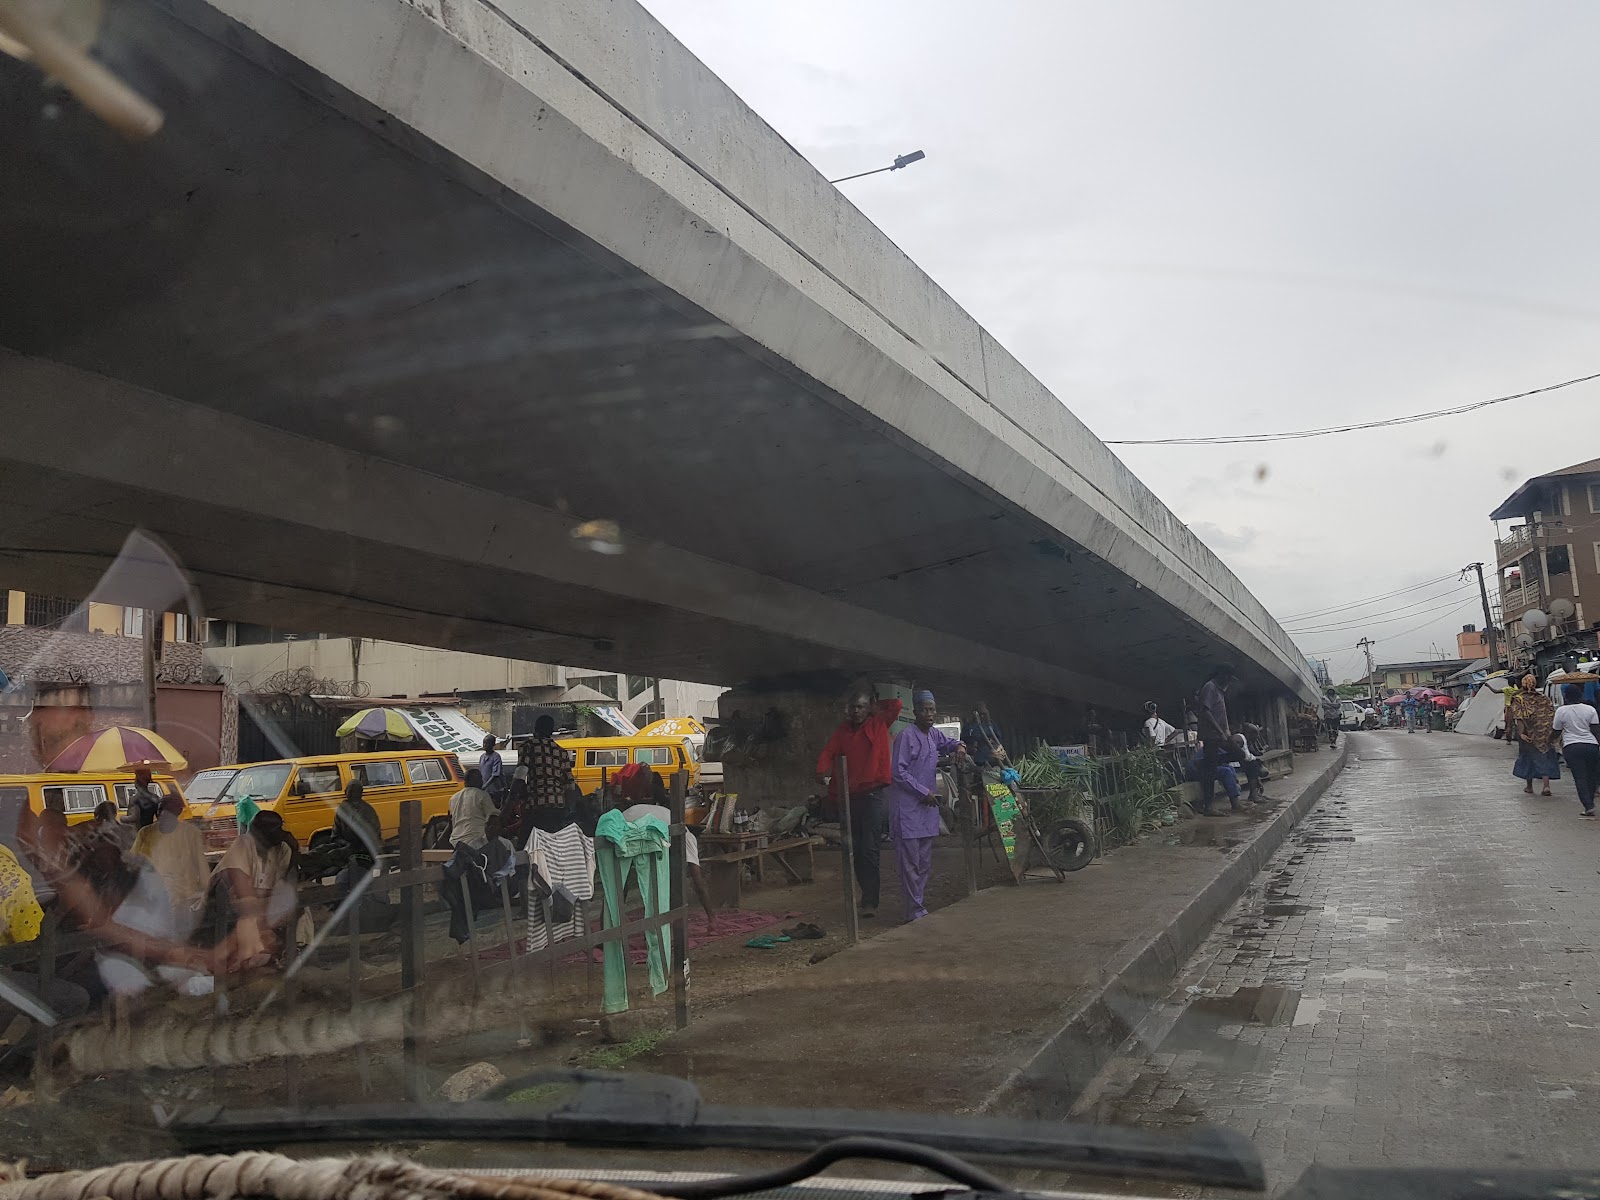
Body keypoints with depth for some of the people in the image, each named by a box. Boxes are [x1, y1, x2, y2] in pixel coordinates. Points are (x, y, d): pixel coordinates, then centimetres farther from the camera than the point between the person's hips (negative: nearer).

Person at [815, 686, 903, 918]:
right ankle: (869, 893, 26)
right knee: (855, 849, 12)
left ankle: (870, 901, -8)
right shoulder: (842, 729, 11)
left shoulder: (879, 723, 3)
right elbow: (828, 752, 1)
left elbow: (897, 705, -8)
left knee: (869, 848, -10)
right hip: (847, 795, 4)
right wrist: (822, 772, -18)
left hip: (871, 793, -4)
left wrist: (875, 708, 4)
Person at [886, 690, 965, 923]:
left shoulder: (934, 735, 10)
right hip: (908, 806, -9)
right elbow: (898, 772, -16)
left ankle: (921, 905, 21)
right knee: (910, 862, -7)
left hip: (927, 806, 9)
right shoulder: (907, 735, -14)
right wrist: (924, 792, -13)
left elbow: (949, 742, 32)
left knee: (925, 862, 13)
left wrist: (959, 746, 8)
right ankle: (916, 911, -3)